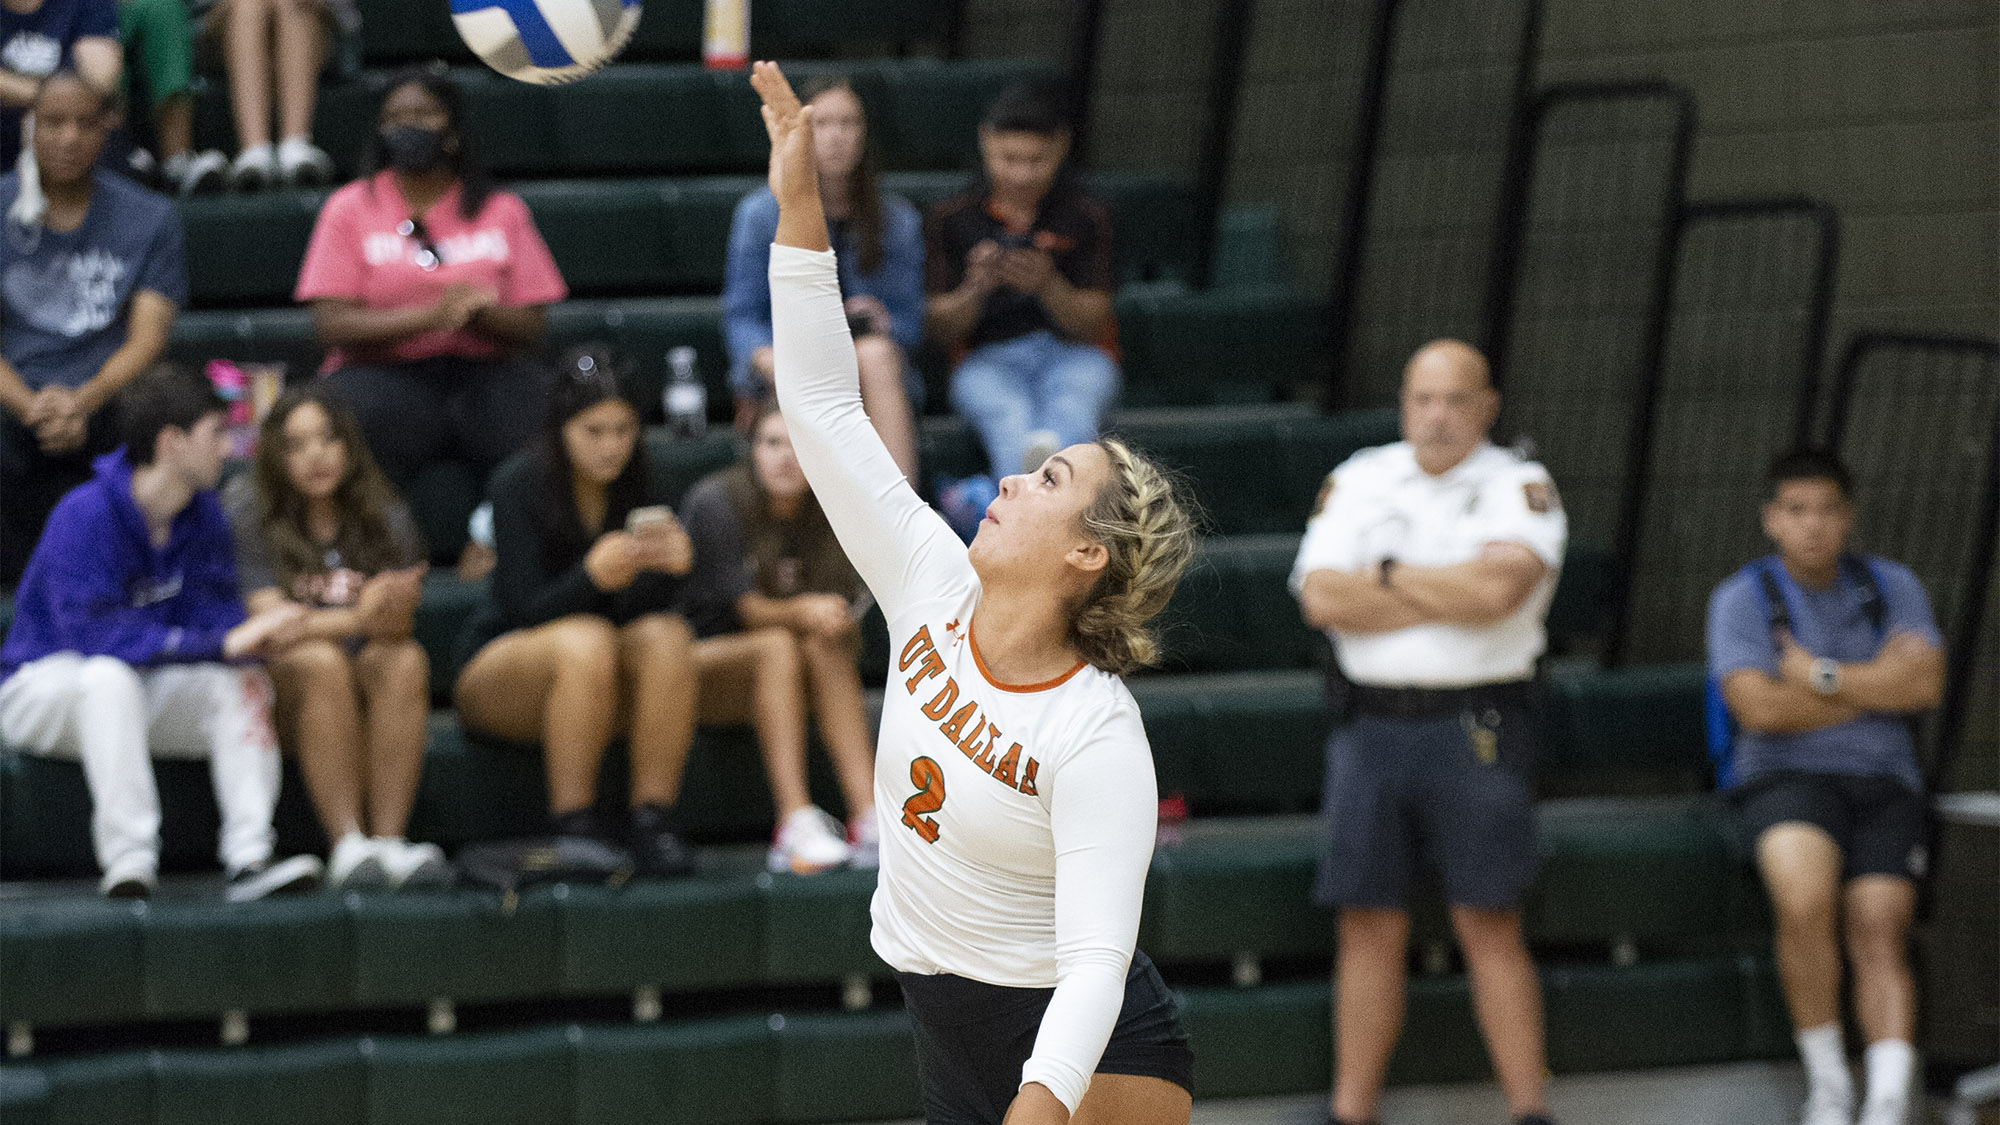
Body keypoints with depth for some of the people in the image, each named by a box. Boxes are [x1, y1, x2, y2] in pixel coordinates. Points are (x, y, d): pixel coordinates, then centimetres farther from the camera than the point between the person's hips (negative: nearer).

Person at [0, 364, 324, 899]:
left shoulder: (204, 513, -1)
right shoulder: (85, 514, -23)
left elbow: (215, 615, -6)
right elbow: (95, 634, -32)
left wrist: (252, 637, -32)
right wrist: (222, 644, -36)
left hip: (144, 694, 6)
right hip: (45, 686, -6)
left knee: (243, 681, -18)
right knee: (111, 675, -38)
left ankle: (250, 857, -31)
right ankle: (128, 864, -43)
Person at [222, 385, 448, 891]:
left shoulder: (385, 518, 7)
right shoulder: (247, 512, -2)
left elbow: (397, 628, -6)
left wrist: (393, 615, -33)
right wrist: (357, 617, -31)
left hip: (364, 686, 3)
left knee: (406, 660, -28)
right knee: (321, 662, -34)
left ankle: (389, 839, -37)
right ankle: (347, 845, -41)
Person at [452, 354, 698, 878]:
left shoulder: (634, 487, -1)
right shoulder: (520, 485, -13)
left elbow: (650, 604, -8)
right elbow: (527, 610, -20)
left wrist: (670, 567, -31)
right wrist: (594, 576, -40)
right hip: (499, 672, -4)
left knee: (667, 636, -27)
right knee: (585, 640, -35)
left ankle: (652, 820, -28)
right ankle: (572, 827, -32)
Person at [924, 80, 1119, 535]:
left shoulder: (1087, 218, 5)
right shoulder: (950, 220, 6)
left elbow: (1088, 324, -1)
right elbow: (942, 328, 5)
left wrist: (1047, 285, -21)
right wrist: (976, 288, -17)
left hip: (1073, 353, 0)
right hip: (989, 357, 0)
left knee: (1072, 406, -37)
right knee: (1009, 418, -36)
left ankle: (1054, 456, -65)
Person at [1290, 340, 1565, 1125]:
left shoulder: (1520, 487, 2)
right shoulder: (1358, 481, 11)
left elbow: (1499, 589, -17)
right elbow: (1322, 597, -3)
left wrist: (1389, 575, -4)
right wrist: (1450, 597, -5)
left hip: (1476, 727, -3)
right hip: (1372, 726, 3)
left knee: (1489, 926, -5)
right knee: (1370, 928, 4)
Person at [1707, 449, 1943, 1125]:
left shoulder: (1891, 587, 10)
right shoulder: (1741, 599, 0)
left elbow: (1926, 687, -4)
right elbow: (1759, 709, -14)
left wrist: (1823, 676, -9)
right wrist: (1879, 685, -7)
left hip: (1881, 783, 3)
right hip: (1785, 781, -3)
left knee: (1879, 932, -20)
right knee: (1806, 898, -32)